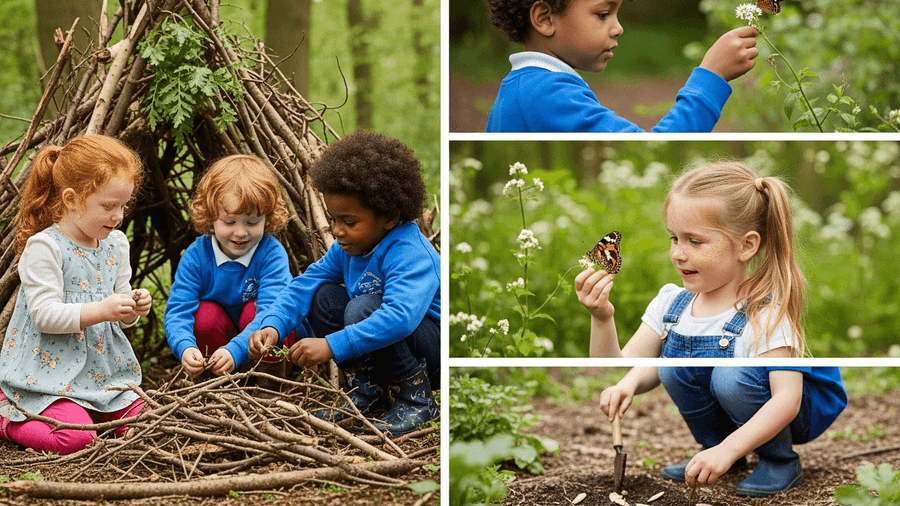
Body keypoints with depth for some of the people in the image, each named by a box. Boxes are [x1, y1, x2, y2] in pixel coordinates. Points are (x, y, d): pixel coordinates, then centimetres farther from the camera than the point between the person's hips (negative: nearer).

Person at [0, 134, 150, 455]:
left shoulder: (116, 245, 8)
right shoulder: (43, 248, -15)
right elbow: (45, 314, -21)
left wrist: (132, 310, -8)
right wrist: (101, 310, -29)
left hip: (103, 369, 7)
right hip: (49, 372, -7)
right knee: (76, 440, -24)